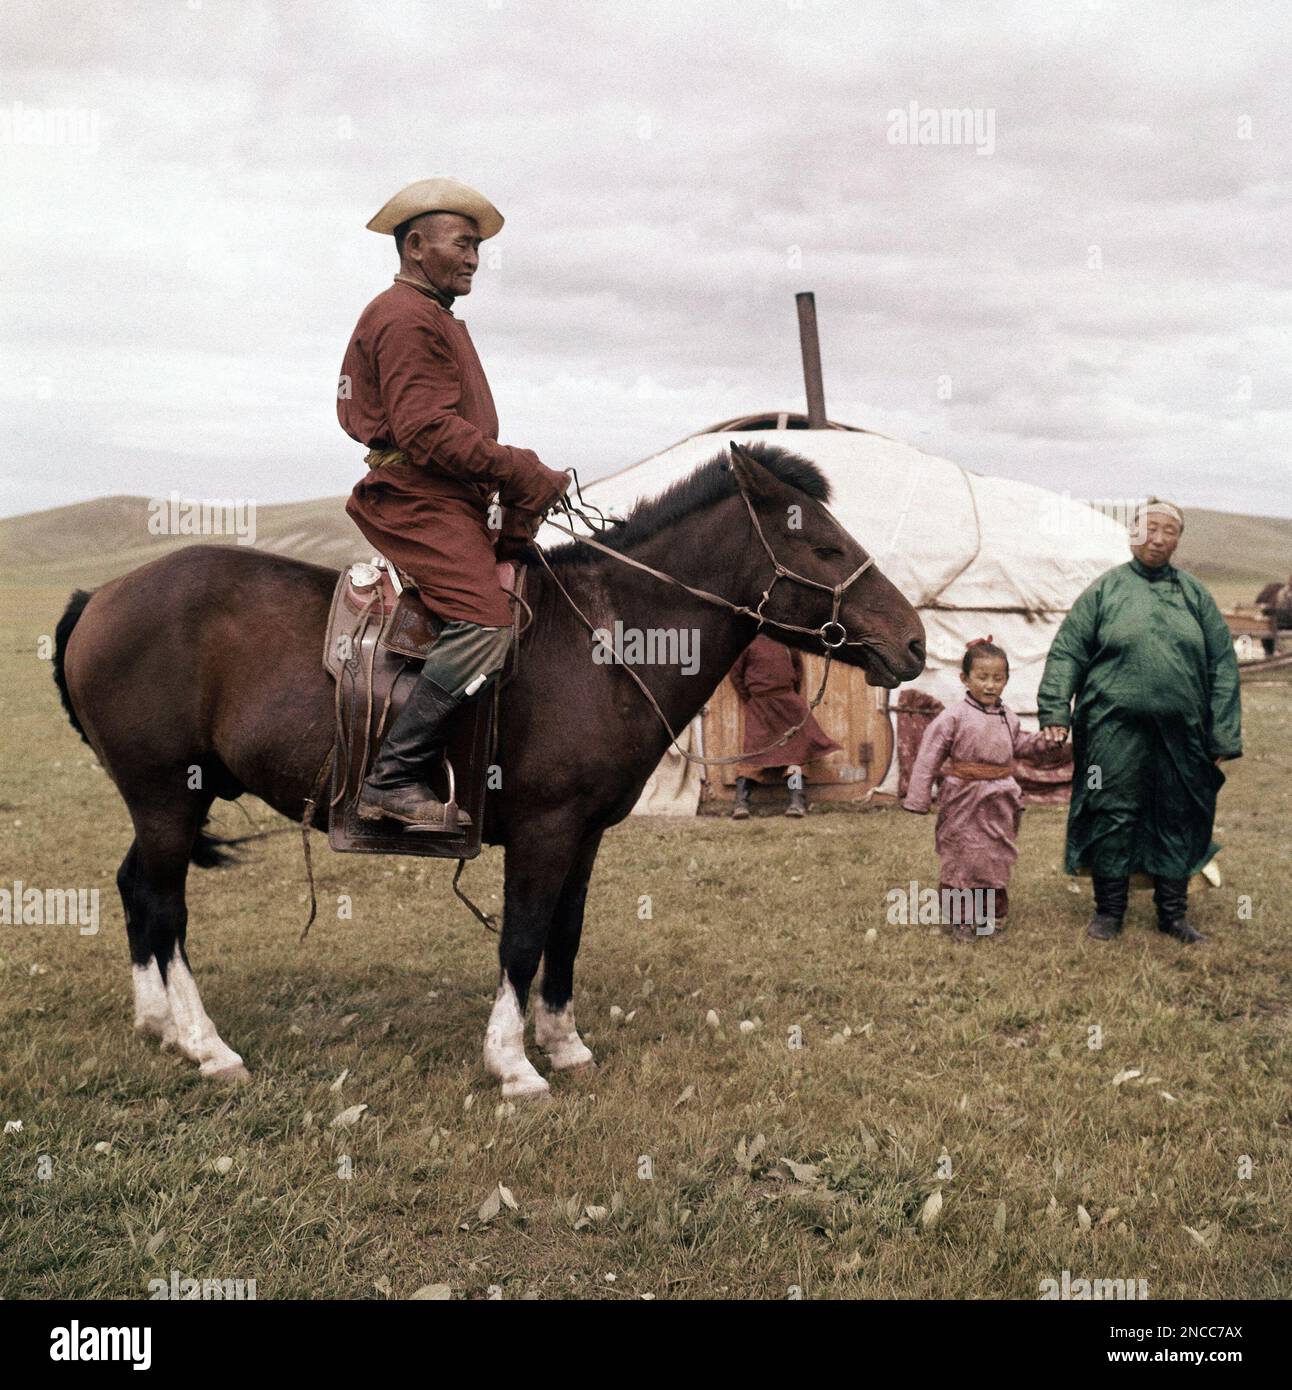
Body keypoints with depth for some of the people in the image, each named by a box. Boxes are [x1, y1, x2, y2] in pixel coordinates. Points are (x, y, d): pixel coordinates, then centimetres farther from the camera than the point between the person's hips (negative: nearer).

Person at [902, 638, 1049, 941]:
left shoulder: (1008, 718, 6)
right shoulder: (954, 717, -11)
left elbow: (1018, 745, 24)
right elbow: (929, 757, -10)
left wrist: (1042, 740, 5)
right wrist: (918, 799, -11)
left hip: (999, 802, 5)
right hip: (963, 802, -5)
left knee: (998, 858, 12)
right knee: (961, 859, 1)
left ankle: (993, 916, 26)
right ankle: (959, 919, 13)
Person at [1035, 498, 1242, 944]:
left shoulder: (1195, 594, 10)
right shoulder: (1106, 589, 3)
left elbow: (1223, 665, 11)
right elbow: (1067, 652, 2)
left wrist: (1223, 736, 5)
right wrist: (1055, 711, -8)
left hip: (1181, 732, 3)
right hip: (1115, 730, -3)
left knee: (1180, 819, 9)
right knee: (1113, 816, 2)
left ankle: (1173, 913, 23)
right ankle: (1109, 909, 17)